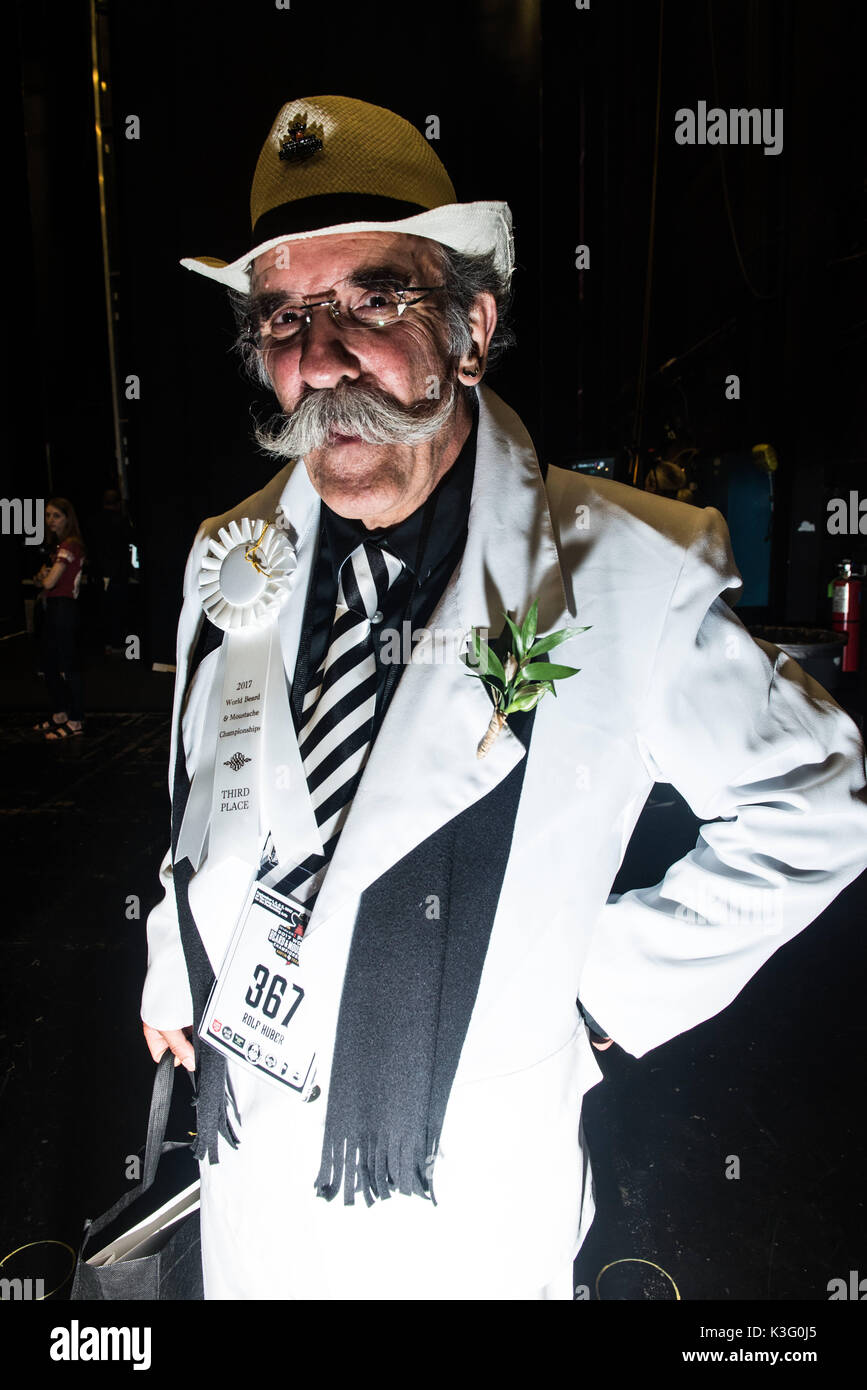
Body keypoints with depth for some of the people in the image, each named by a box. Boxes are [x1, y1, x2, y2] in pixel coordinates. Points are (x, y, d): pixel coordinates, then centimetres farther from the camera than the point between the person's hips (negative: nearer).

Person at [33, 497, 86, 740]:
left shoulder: (71, 545, -15)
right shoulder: (58, 545, 15)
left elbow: (49, 582, -20)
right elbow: (43, 578, 20)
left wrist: (43, 578, 2)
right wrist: (42, 577, -2)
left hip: (64, 609, -10)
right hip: (52, 609, 10)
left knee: (68, 665, -4)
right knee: (49, 665, 16)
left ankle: (75, 722, 2)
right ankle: (61, 714, 28)